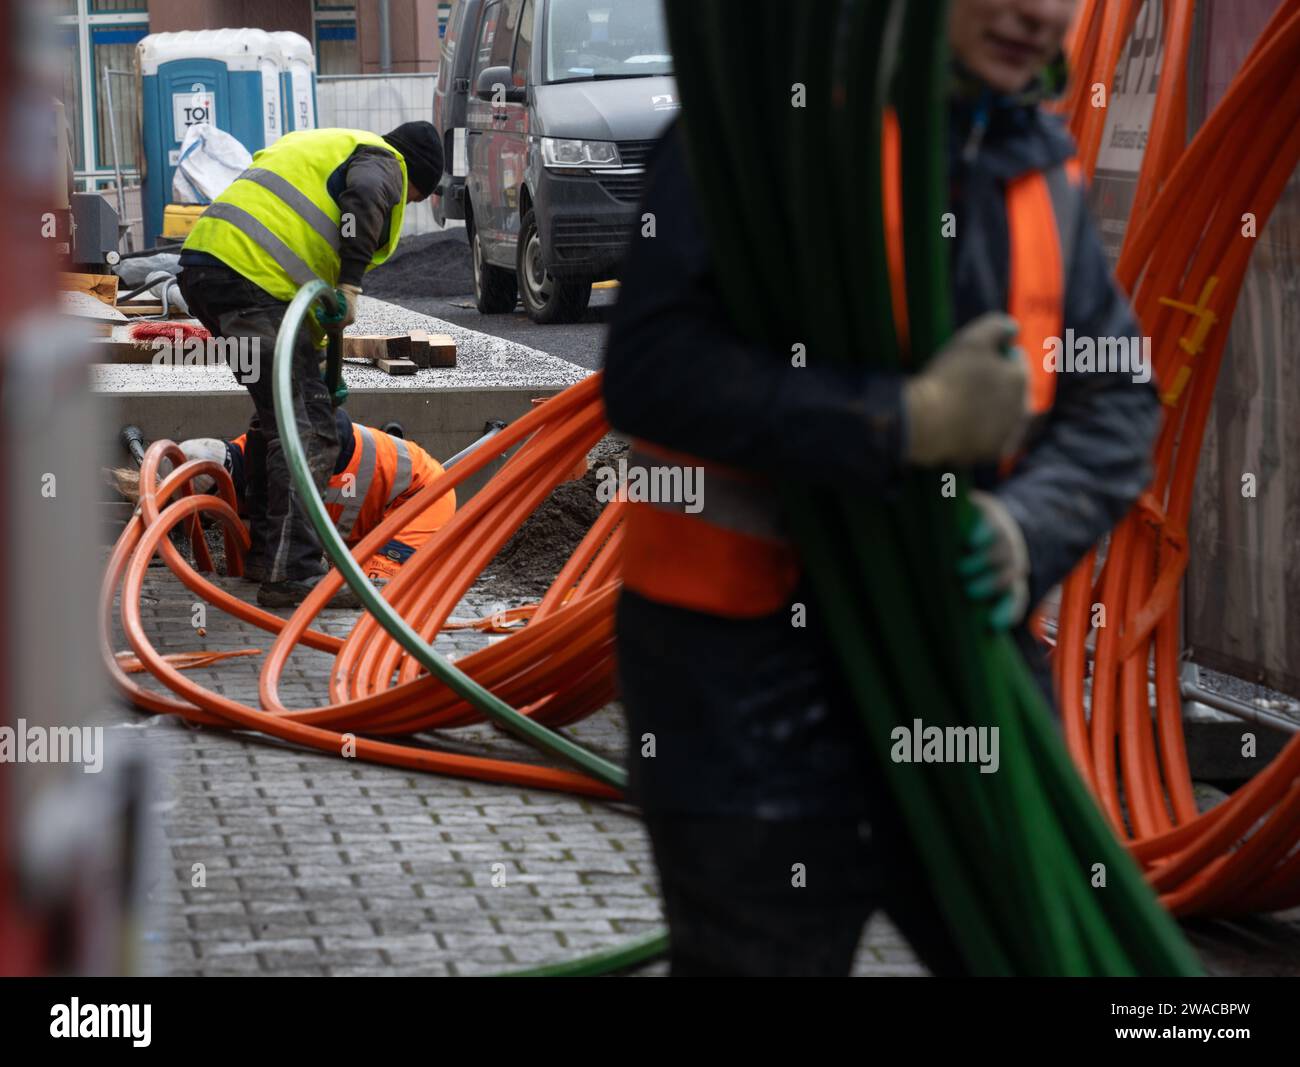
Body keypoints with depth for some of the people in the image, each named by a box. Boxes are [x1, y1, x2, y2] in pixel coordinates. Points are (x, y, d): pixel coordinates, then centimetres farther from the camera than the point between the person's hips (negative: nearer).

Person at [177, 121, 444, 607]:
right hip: (252, 280, -10)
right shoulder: (383, 163, 9)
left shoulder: (324, 146, 36)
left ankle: (265, 549, 31)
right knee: (306, 432, -11)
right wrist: (350, 285, -17)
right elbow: (364, 197, -16)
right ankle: (290, 573, -18)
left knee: (277, 414, 24)